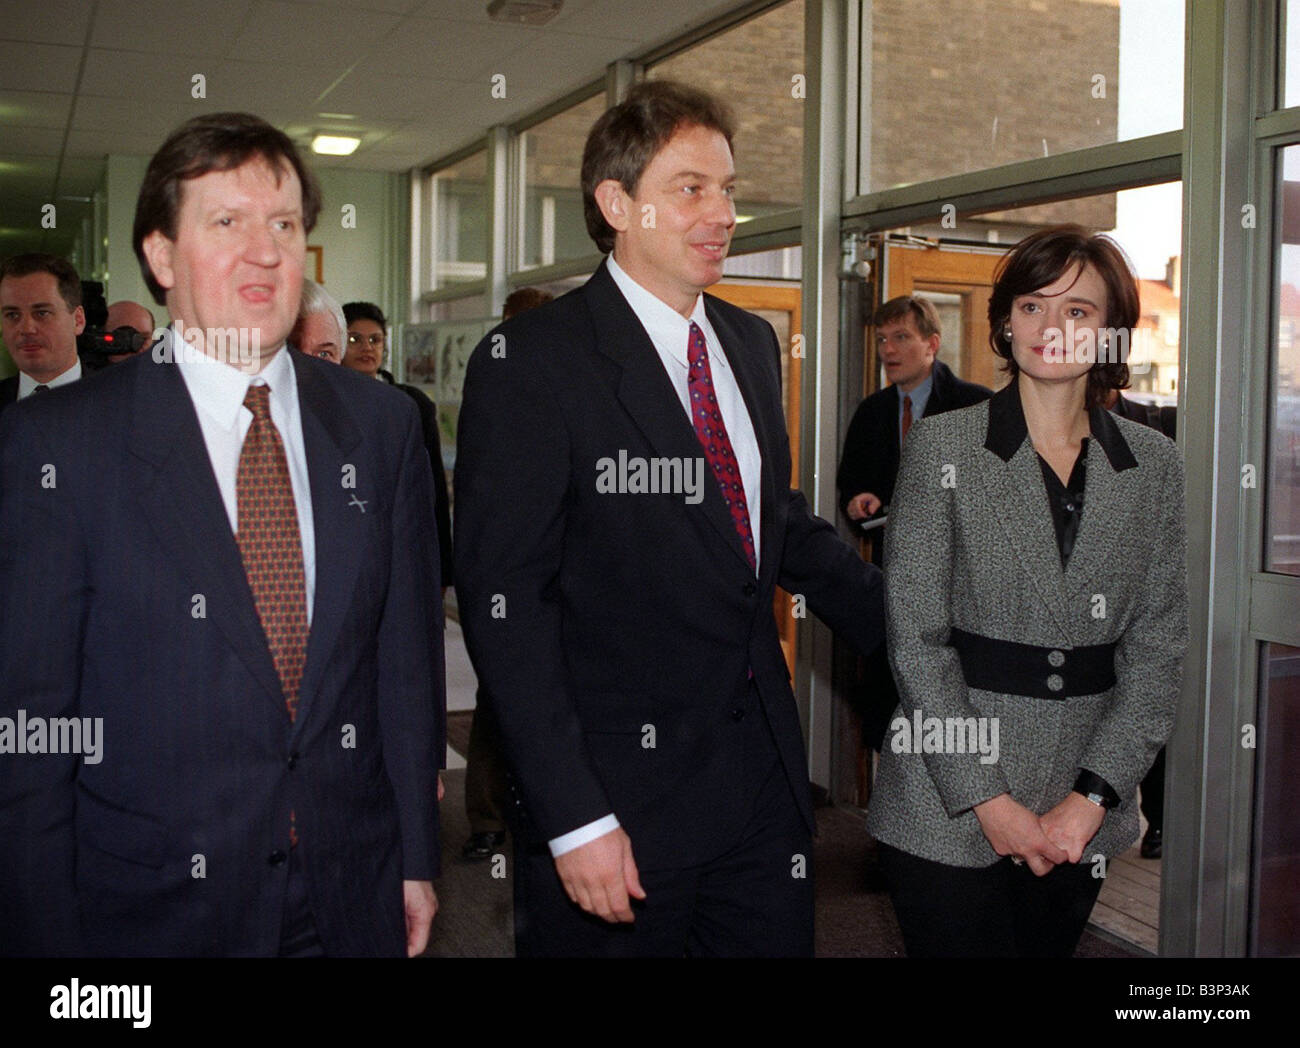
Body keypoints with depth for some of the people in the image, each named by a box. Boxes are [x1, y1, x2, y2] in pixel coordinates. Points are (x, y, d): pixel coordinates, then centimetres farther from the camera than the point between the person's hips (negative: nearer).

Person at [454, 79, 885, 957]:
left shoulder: (752, 343, 11)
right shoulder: (531, 362, -11)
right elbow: (504, 600, -15)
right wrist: (573, 818, -19)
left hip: (765, 773, 6)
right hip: (619, 794, -6)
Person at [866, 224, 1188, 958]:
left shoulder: (1155, 464, 5)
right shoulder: (943, 447, -4)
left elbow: (1159, 650, 3)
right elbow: (917, 638, -7)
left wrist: (1091, 796, -7)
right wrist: (989, 801, -11)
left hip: (1083, 817, 3)